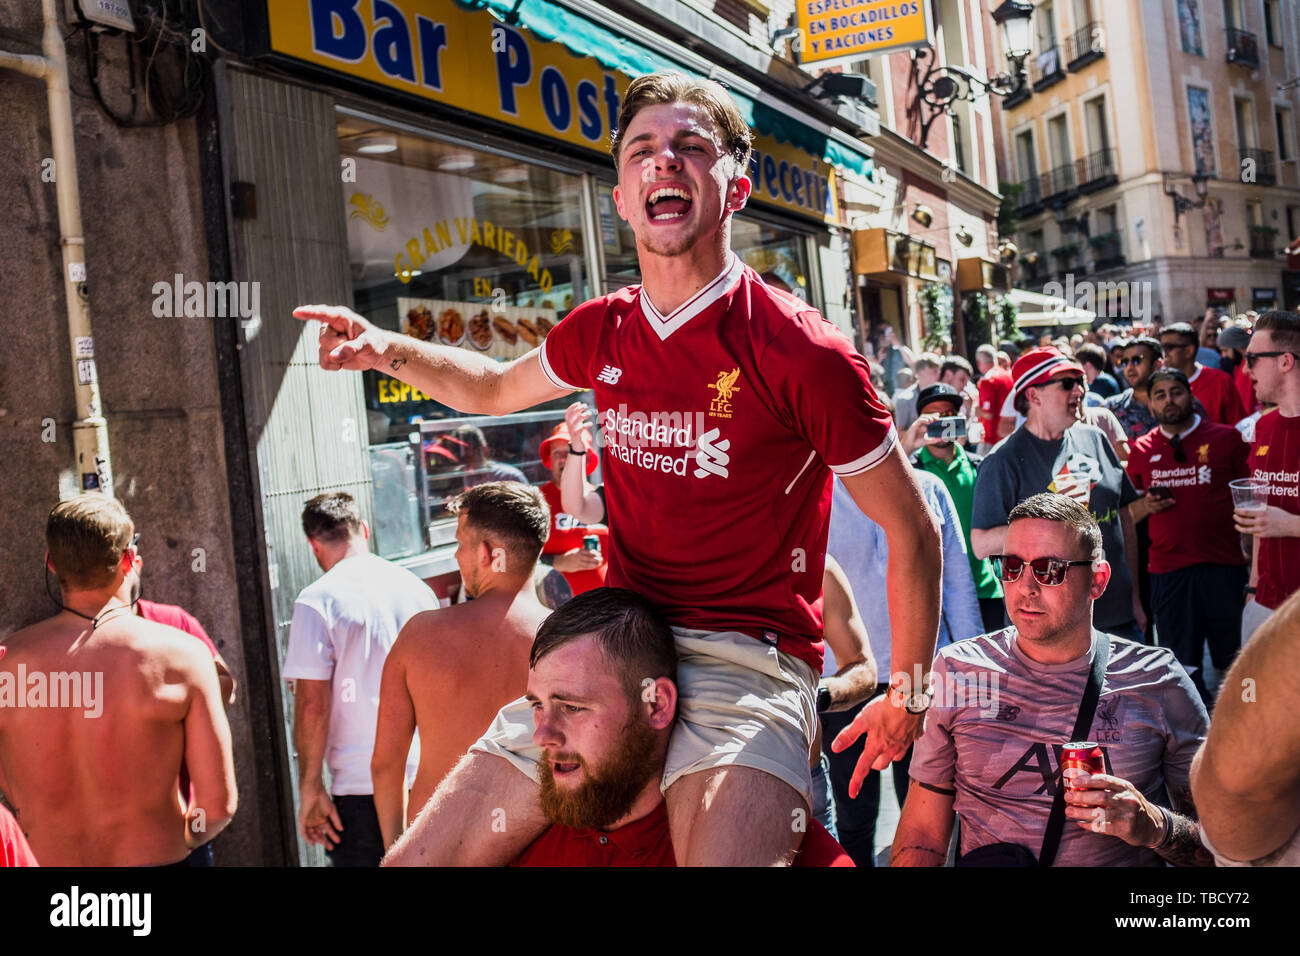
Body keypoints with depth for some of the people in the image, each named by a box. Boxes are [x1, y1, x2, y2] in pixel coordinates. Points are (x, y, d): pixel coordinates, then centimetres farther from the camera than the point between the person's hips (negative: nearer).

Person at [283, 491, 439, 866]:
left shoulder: (317, 601, -9)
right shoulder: (417, 587, 7)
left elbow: (312, 705, -13)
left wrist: (310, 789, -5)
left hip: (362, 788, -5)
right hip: (430, 779, 5)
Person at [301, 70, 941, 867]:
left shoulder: (804, 354, -10)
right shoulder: (602, 332, 7)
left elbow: (913, 532, -2)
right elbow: (496, 389, 29)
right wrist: (387, 349, 12)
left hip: (747, 665, -5)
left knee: (721, 851, -35)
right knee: (415, 859, 5)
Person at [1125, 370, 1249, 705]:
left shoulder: (1226, 438, 1)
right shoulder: (1142, 449, 8)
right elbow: (1127, 512, 16)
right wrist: (1146, 505, -6)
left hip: (1223, 564, -2)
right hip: (1167, 568, 2)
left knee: (1232, 661, 7)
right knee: (1181, 665, 8)